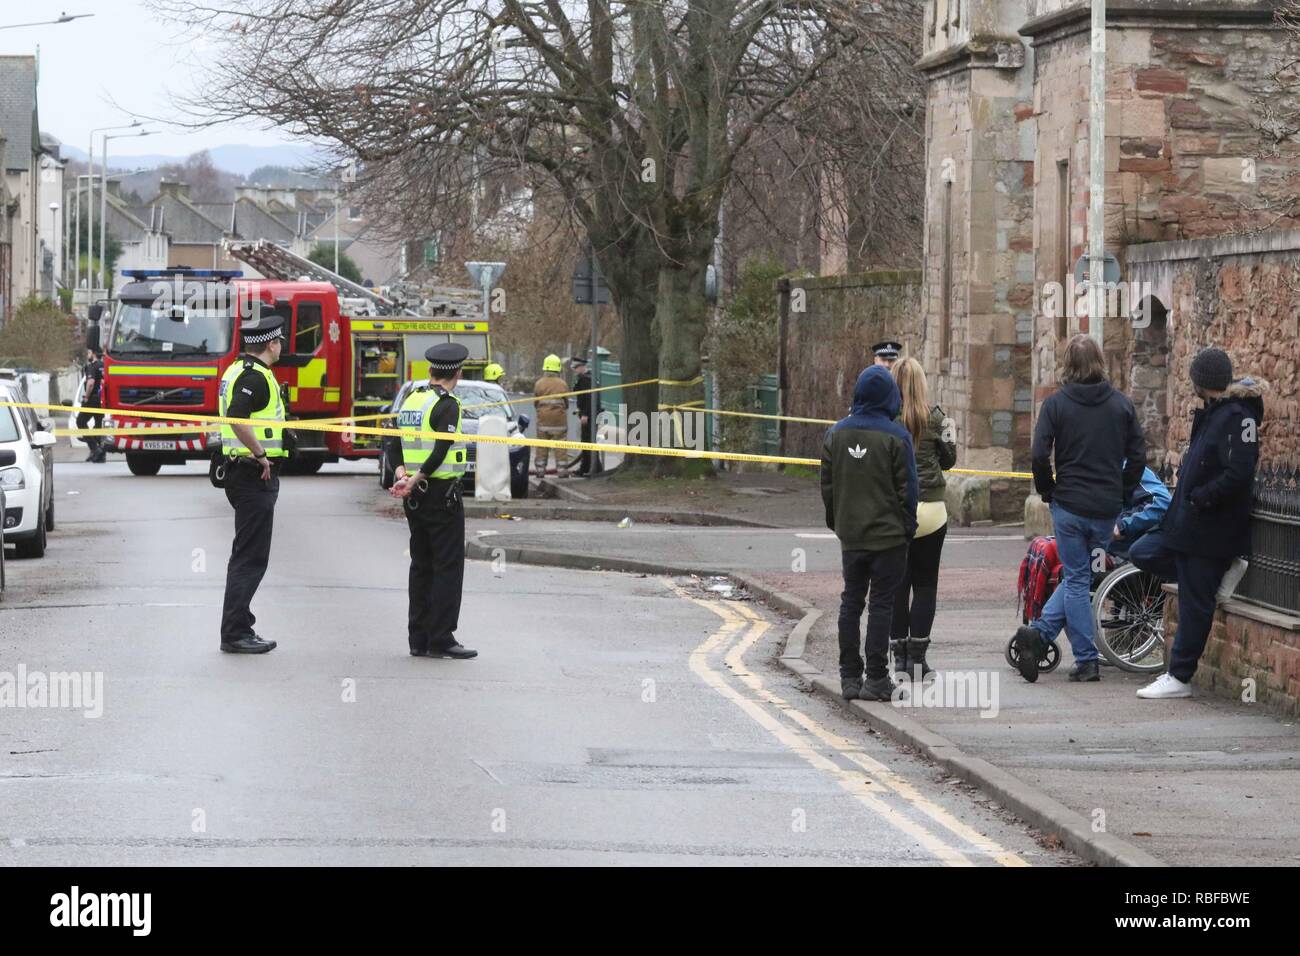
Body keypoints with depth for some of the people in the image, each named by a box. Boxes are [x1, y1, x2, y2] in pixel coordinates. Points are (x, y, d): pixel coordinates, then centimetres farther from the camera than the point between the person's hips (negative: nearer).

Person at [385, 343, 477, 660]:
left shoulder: (411, 400, 11)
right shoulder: (446, 405, -13)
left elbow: (394, 445, 10)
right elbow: (441, 451, -22)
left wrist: (401, 473, -4)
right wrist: (415, 480, -17)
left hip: (415, 498, 8)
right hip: (442, 492, -8)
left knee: (421, 565, 11)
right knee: (448, 567, -4)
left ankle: (418, 639, 12)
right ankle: (441, 639, -7)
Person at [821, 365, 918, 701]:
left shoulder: (836, 433, 3)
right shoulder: (896, 437, -11)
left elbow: (827, 484, 8)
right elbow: (906, 488, -9)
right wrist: (908, 527, 3)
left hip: (850, 535, 4)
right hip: (888, 535, -4)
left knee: (851, 602, 11)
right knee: (881, 604, 0)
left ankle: (849, 676, 12)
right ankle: (875, 679, -1)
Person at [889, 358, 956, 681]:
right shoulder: (934, 417, -4)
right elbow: (948, 460, 6)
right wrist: (949, 433, 22)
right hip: (929, 509, 0)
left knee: (896, 584, 8)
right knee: (925, 584, 6)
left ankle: (899, 654, 8)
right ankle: (917, 656, 2)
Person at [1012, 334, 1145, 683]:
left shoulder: (1056, 403, -5)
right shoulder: (1121, 404, 2)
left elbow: (1039, 455, -11)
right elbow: (1138, 456, 3)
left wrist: (1048, 491, 5)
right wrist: (1121, 494, 14)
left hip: (1069, 506, -2)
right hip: (1108, 508, 2)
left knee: (1076, 579, 6)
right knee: (1078, 577, 15)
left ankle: (1087, 661, 3)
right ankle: (1041, 633, 1)